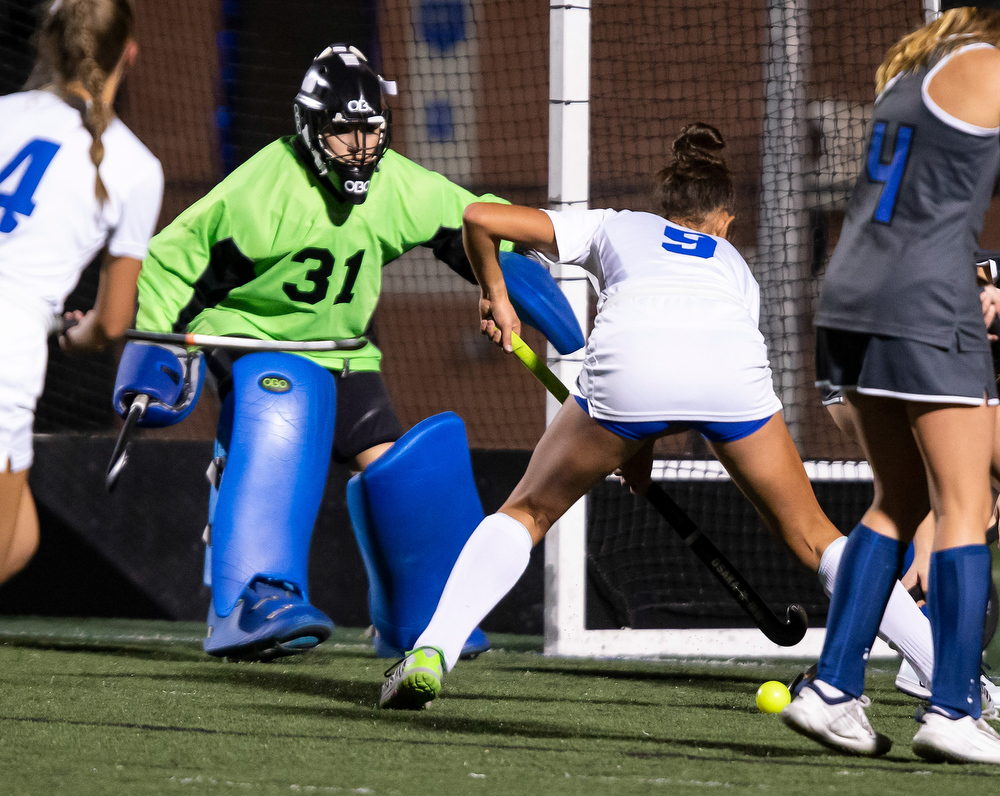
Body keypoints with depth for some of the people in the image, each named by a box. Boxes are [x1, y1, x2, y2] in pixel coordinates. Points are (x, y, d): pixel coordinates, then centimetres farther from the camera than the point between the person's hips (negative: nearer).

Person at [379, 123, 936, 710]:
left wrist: (495, 296, 47)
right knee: (811, 535, 17)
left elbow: (480, 218, 32)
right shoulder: (735, 264, 41)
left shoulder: (611, 226, 36)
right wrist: (644, 450, 40)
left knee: (528, 512, 19)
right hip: (733, 364, 1)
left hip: (629, 358, -1)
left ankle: (432, 649, 2)